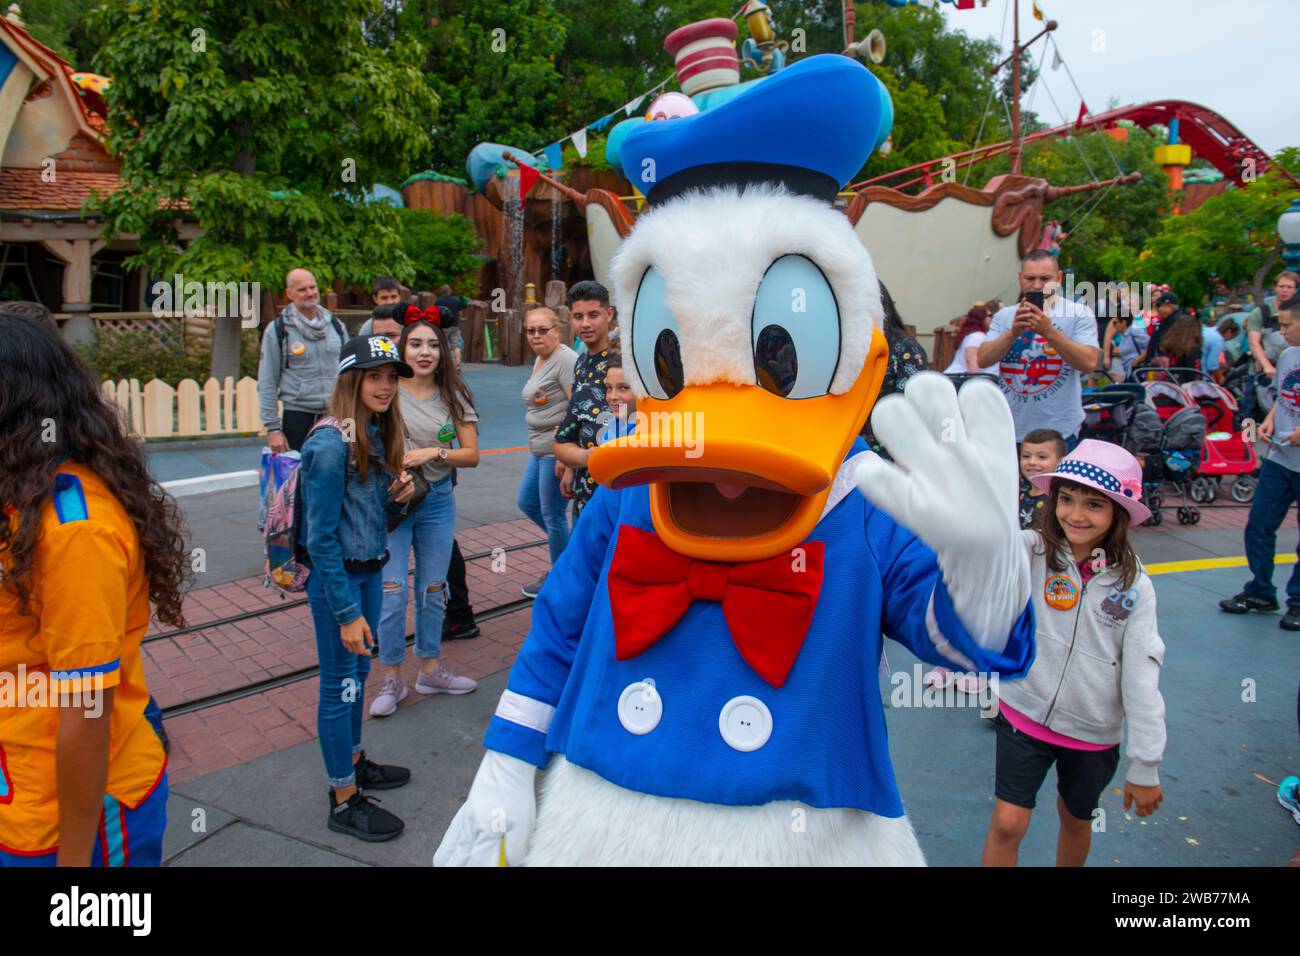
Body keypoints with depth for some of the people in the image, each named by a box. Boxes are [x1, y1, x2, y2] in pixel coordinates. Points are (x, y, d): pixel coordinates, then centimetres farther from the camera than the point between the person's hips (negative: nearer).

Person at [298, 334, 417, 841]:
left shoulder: (376, 432, 2)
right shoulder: (330, 445, -23)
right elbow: (321, 538, -21)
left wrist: (396, 492, -7)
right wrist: (347, 612, -19)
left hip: (370, 569, 8)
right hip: (336, 577, -8)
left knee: (358, 671, 22)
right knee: (340, 684, 5)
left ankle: (354, 761, 42)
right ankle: (344, 800, 20)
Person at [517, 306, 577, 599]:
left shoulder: (565, 359, -17)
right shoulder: (539, 360, 14)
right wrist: (536, 444, 17)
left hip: (557, 450, -10)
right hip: (540, 449, 10)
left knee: (552, 514, 1)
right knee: (527, 503, 19)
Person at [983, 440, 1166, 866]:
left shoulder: (1133, 585, -10)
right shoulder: (1032, 552, -13)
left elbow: (1142, 678, -8)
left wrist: (1145, 767, -5)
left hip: (1093, 732, 2)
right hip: (1025, 713, -1)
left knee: (1076, 819, 21)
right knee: (1007, 823, -2)